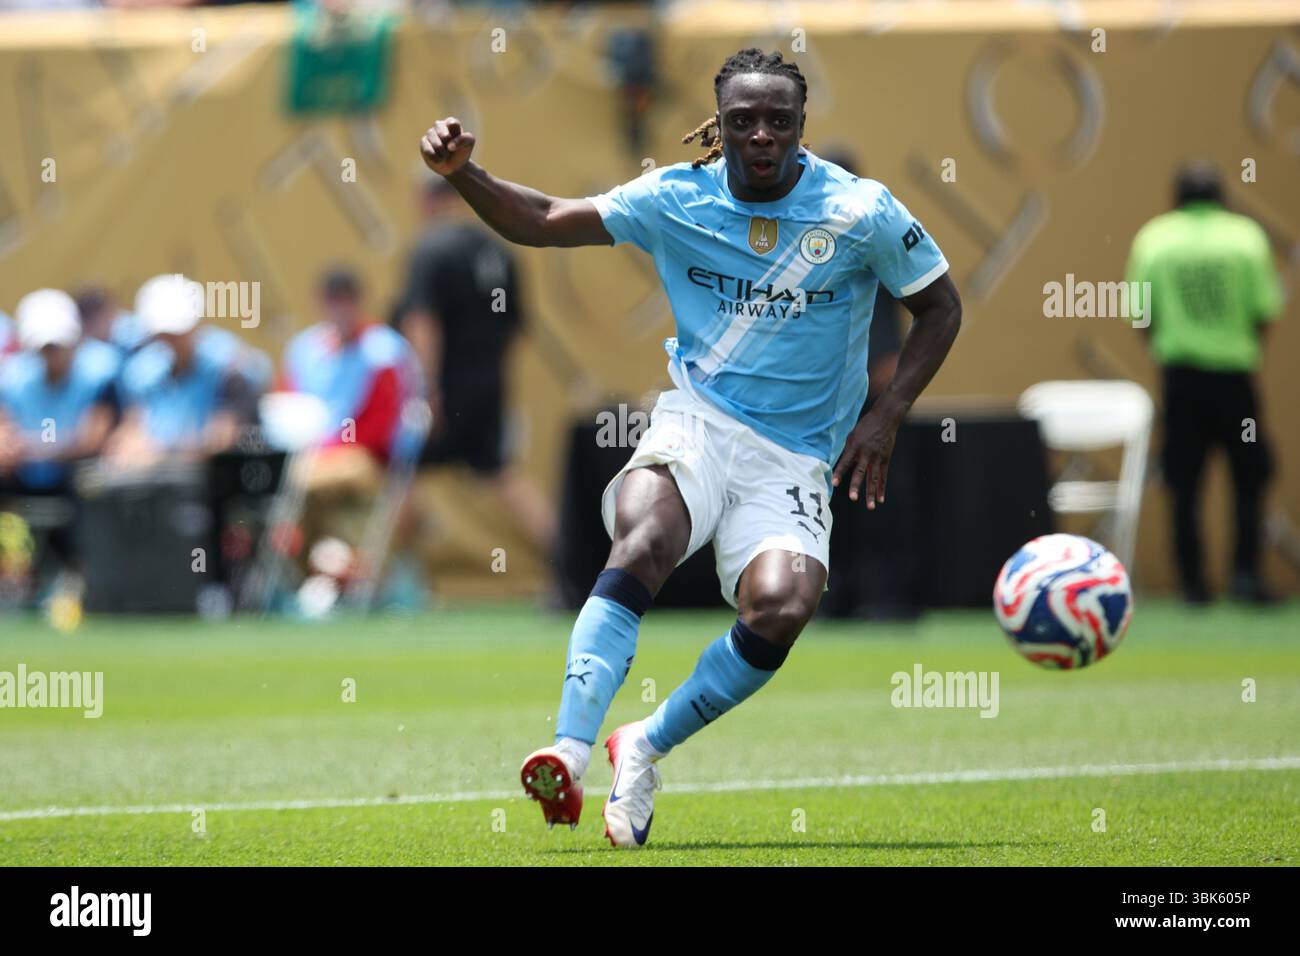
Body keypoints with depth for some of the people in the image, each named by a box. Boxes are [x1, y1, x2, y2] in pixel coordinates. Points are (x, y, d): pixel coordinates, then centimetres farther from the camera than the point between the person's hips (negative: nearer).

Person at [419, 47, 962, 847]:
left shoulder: (860, 212, -4)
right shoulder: (678, 199, 0)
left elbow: (941, 307, 7)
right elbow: (544, 222, 5)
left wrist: (886, 415, -4)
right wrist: (462, 174, -13)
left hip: (794, 460, 0)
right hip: (696, 423, 0)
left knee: (783, 608, -28)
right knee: (644, 544, -34)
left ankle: (647, 748, -6)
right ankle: (568, 756, -44)